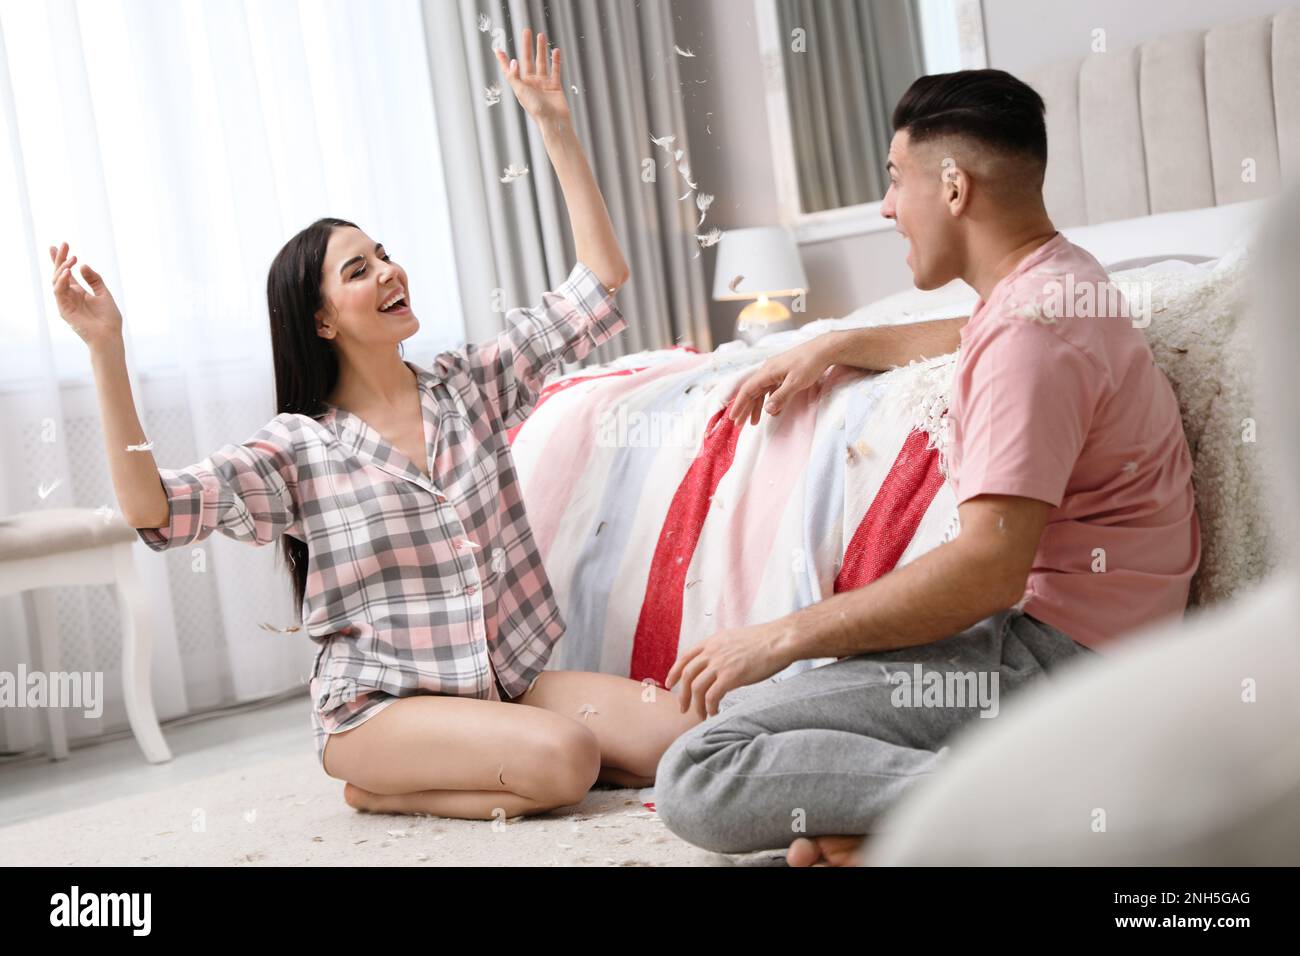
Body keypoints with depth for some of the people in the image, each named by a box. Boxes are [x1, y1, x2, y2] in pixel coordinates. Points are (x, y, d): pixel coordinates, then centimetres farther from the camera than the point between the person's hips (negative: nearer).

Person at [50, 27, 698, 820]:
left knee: (689, 737, -17)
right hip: (379, 706, -5)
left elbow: (601, 282, 4)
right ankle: (379, 784, -4)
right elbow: (152, 508, -19)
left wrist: (555, 128, -1)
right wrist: (106, 347, -27)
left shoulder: (471, 385, 6)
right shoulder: (300, 448, -5)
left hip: (512, 682, 5)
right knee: (559, 758, -31)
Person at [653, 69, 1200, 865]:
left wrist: (785, 636, -19)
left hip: (1050, 652, -11)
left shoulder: (1029, 327, -18)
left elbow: (990, 567, -26)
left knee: (694, 777, -21)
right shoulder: (1060, 278, 16)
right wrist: (837, 346, 34)